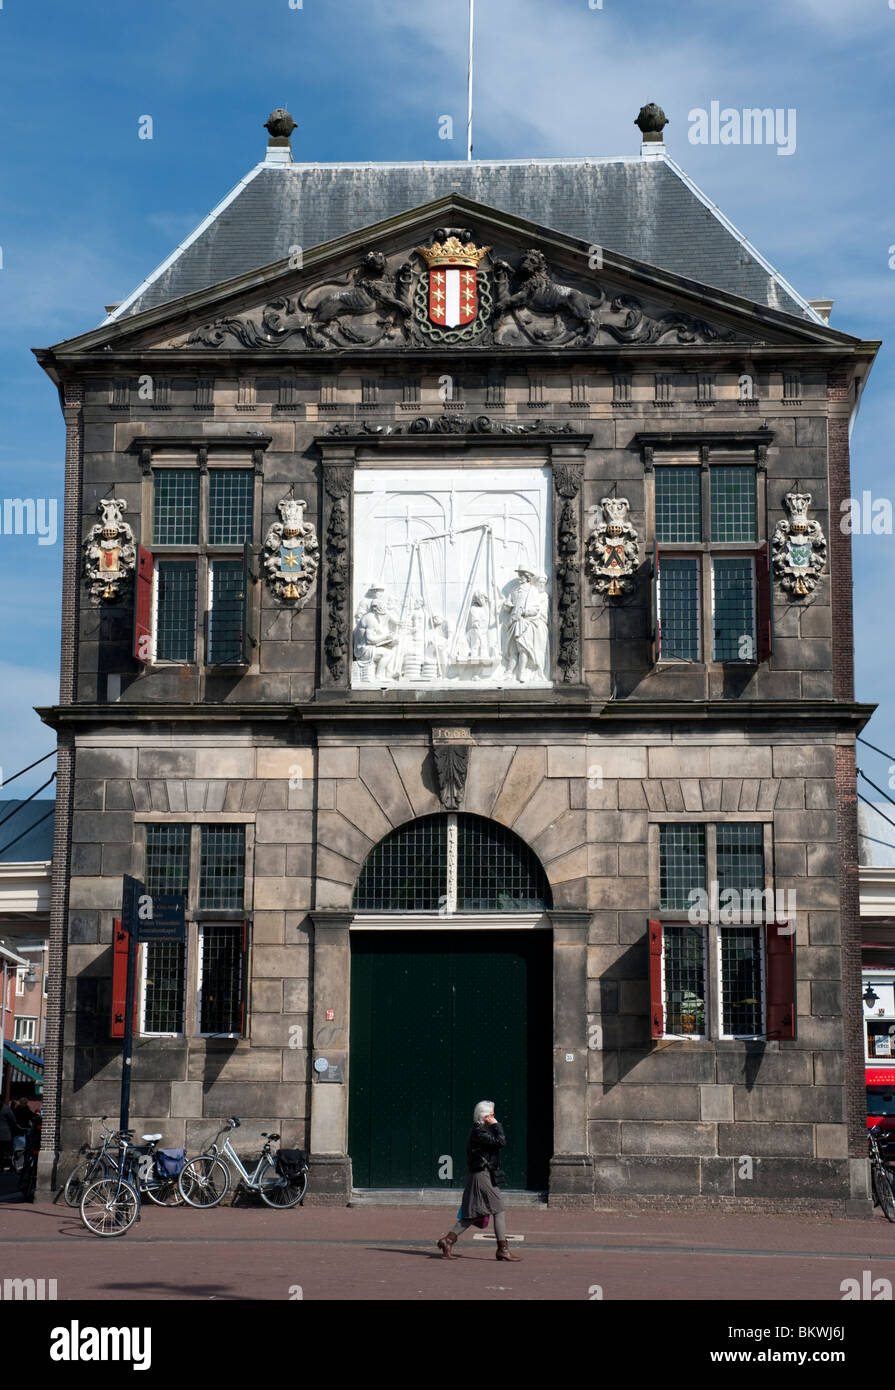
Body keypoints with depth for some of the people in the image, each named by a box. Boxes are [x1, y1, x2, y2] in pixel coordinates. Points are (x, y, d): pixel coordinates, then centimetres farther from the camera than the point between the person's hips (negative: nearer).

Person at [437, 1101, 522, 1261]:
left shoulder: (479, 1130, 17)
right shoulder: (479, 1132, -15)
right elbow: (501, 1142, -20)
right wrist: (496, 1125, -13)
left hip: (479, 1176, 11)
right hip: (483, 1176, -11)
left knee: (472, 1215, 10)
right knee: (500, 1210, -7)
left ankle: (448, 1240, 8)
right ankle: (503, 1249, -5)